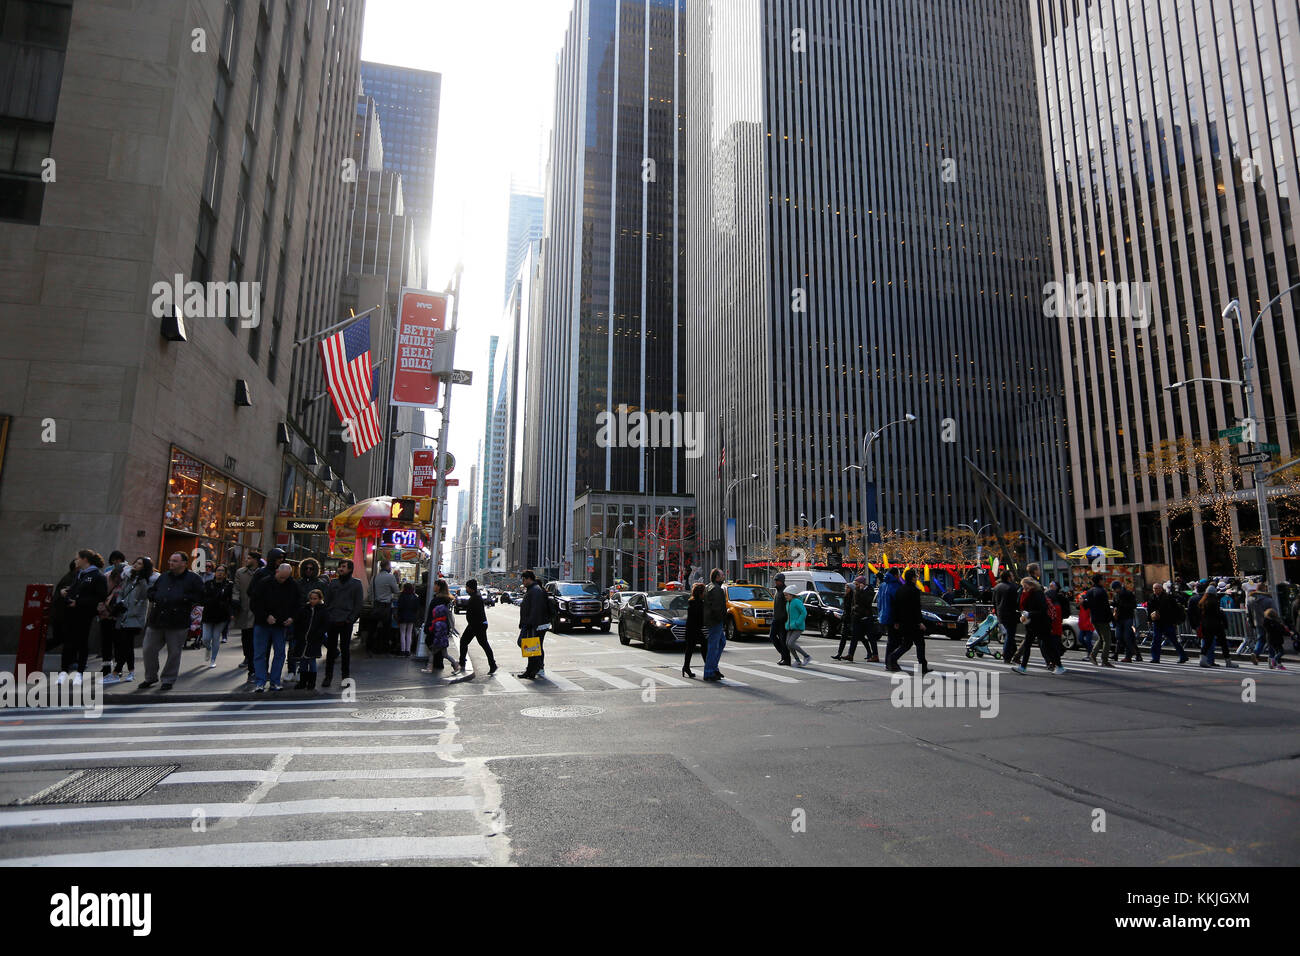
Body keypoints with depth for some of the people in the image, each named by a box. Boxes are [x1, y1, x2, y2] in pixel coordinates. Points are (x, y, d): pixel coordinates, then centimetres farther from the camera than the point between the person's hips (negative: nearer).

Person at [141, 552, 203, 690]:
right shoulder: (163, 577, 16)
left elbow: (200, 596, -6)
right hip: (156, 620, 5)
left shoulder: (193, 579, -1)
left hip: (177, 623, -5)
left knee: (174, 652, 3)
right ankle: (150, 677, 26)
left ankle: (168, 680, 17)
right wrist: (155, 597, 7)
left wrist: (183, 599, -14)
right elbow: (151, 590, 27)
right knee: (148, 649, 8)